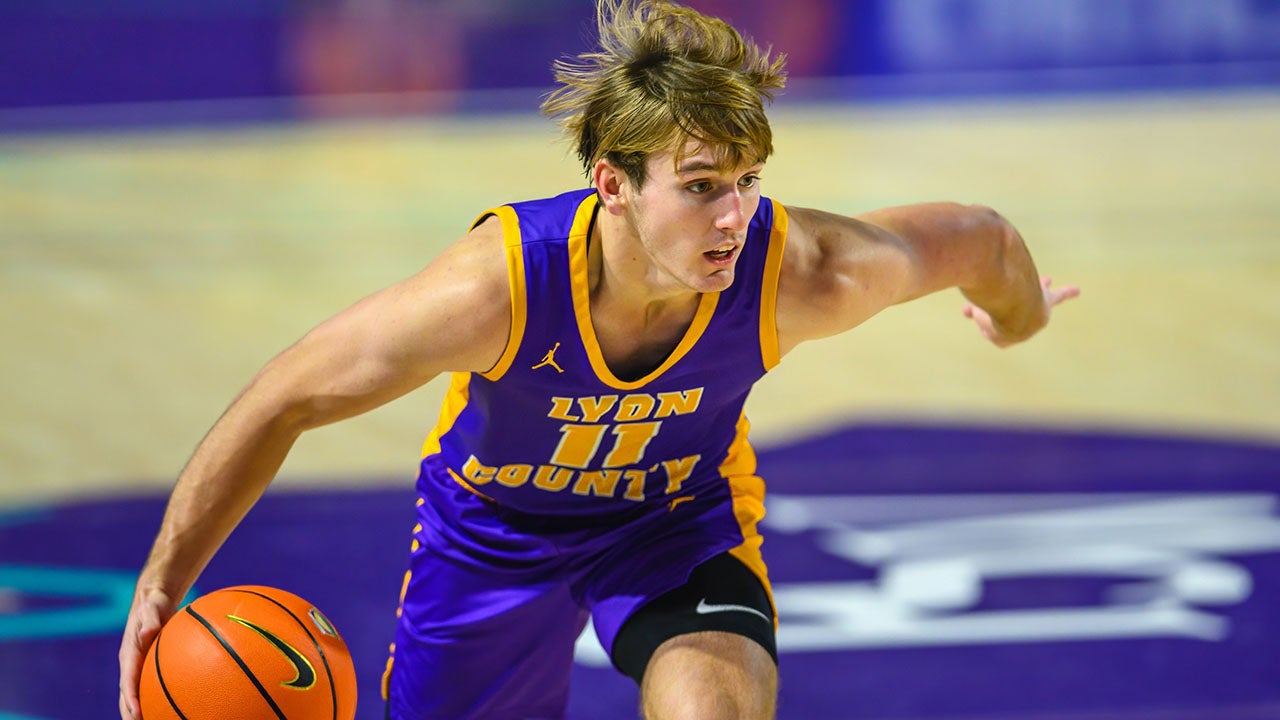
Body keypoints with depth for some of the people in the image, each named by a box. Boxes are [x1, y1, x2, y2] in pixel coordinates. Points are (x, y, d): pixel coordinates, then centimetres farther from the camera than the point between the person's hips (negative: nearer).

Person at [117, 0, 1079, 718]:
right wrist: (160, 590, -25)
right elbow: (286, 400, -27)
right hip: (495, 524, 0)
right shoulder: (500, 283, -39)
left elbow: (980, 240, -13)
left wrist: (1020, 321, 11)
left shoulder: (798, 276, -34)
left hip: (681, 519, 0)